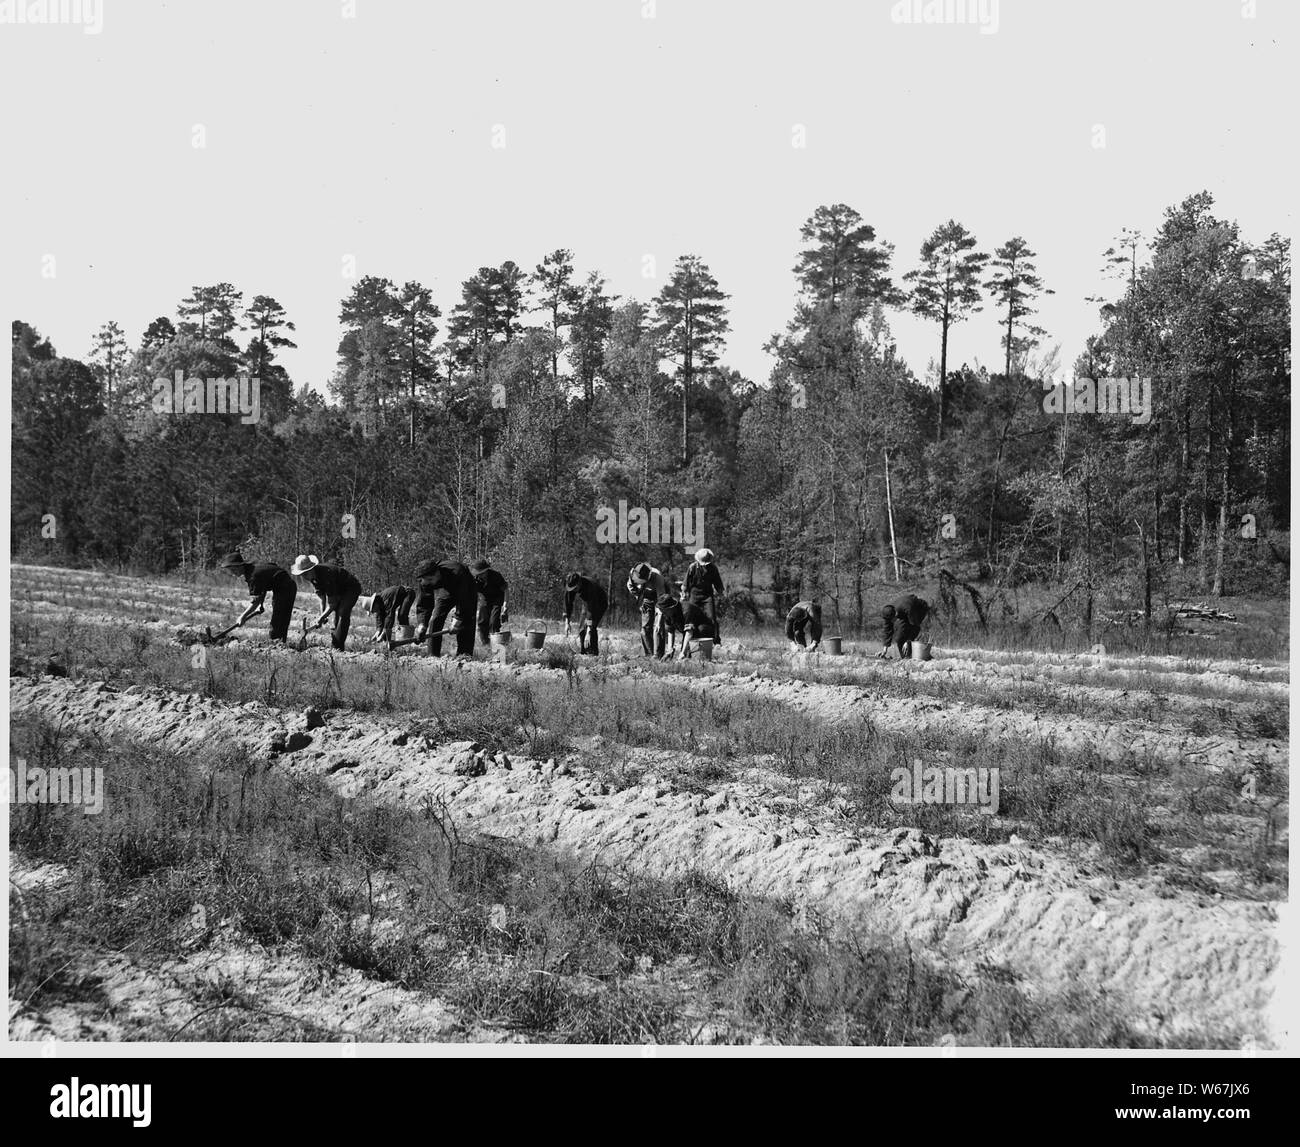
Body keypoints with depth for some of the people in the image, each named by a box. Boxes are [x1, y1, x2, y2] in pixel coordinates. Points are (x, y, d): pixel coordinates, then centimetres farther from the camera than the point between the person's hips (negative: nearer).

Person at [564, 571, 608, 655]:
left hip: (601, 602, -6)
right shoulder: (569, 586, -23)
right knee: (582, 627, -6)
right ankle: (581, 653, 0)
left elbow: (592, 610, -42)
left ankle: (593, 653, -17)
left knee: (593, 627, -21)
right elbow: (568, 603, -12)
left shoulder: (590, 586, -41)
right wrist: (567, 622, -19)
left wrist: (588, 632, -45)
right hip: (587, 601, 6)